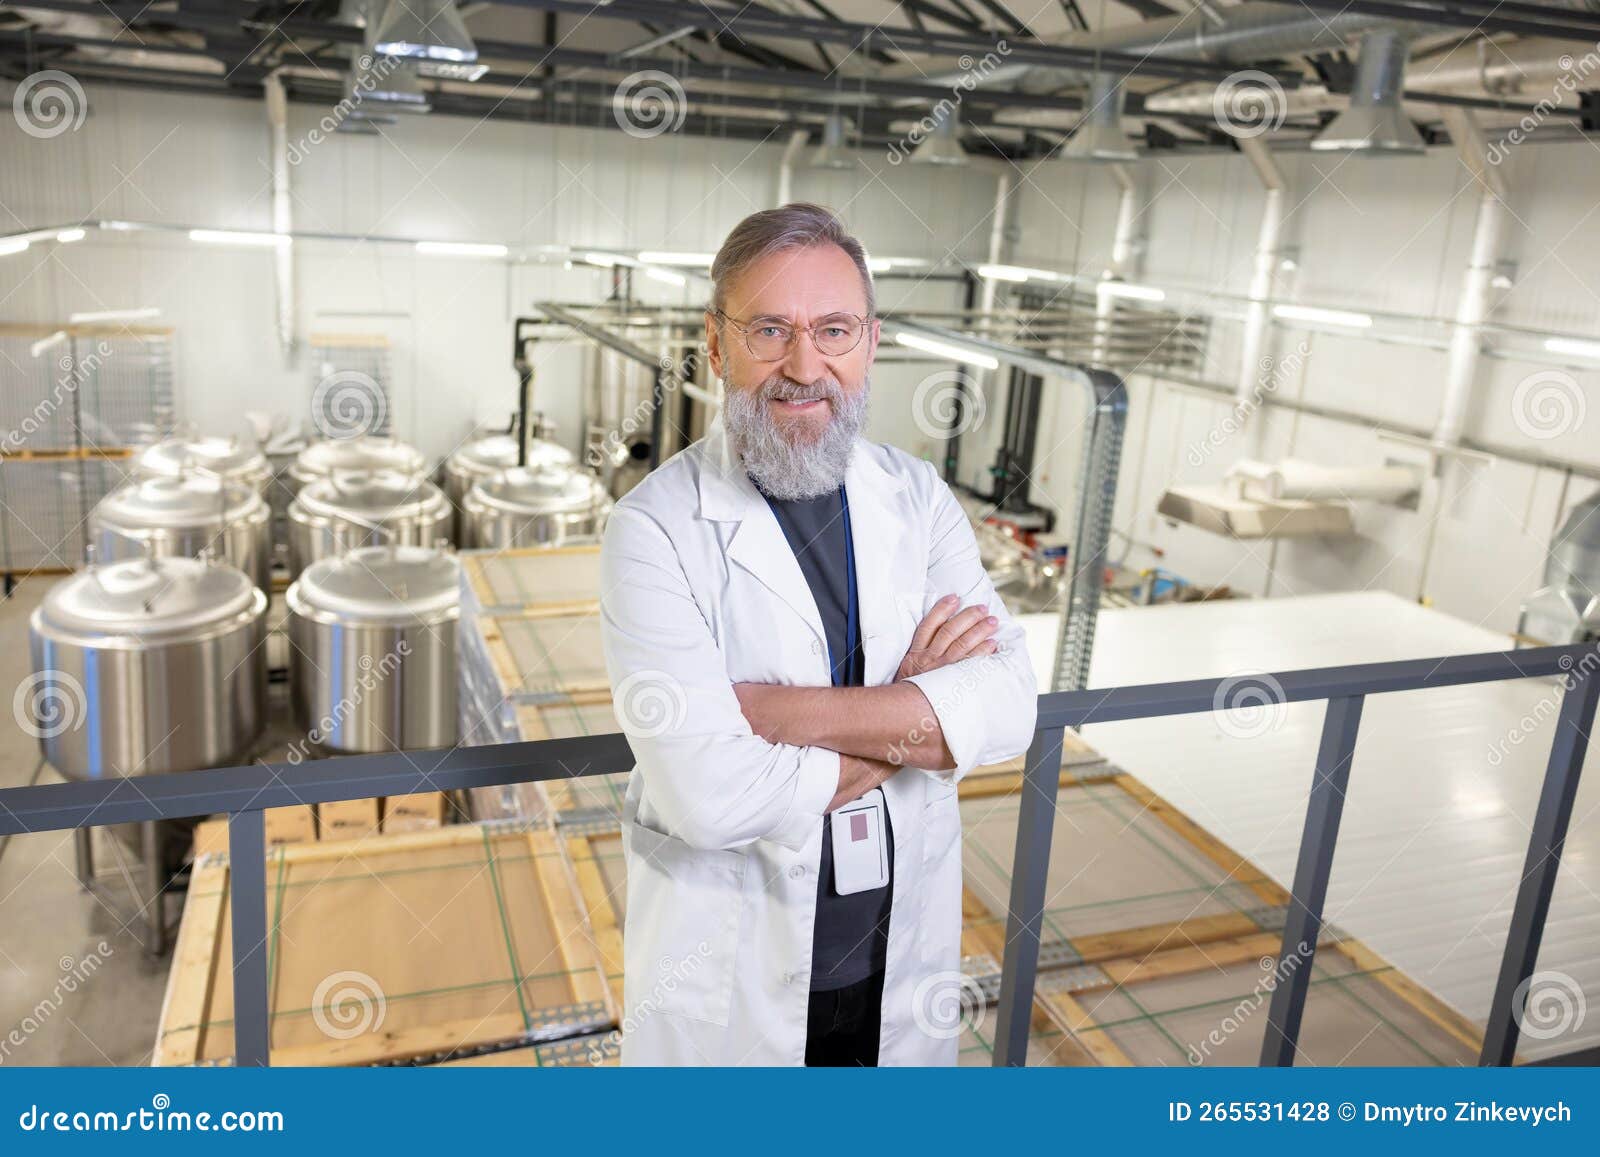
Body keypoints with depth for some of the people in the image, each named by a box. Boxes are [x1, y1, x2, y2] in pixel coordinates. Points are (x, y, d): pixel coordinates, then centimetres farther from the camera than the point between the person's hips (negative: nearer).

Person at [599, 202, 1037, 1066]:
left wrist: (779, 709, -24)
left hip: (903, 953, 4)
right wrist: (910, 714, -15)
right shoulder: (657, 526, -18)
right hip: (727, 975, -4)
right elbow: (709, 794, -27)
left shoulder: (918, 498, -3)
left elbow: (1006, 707, -15)